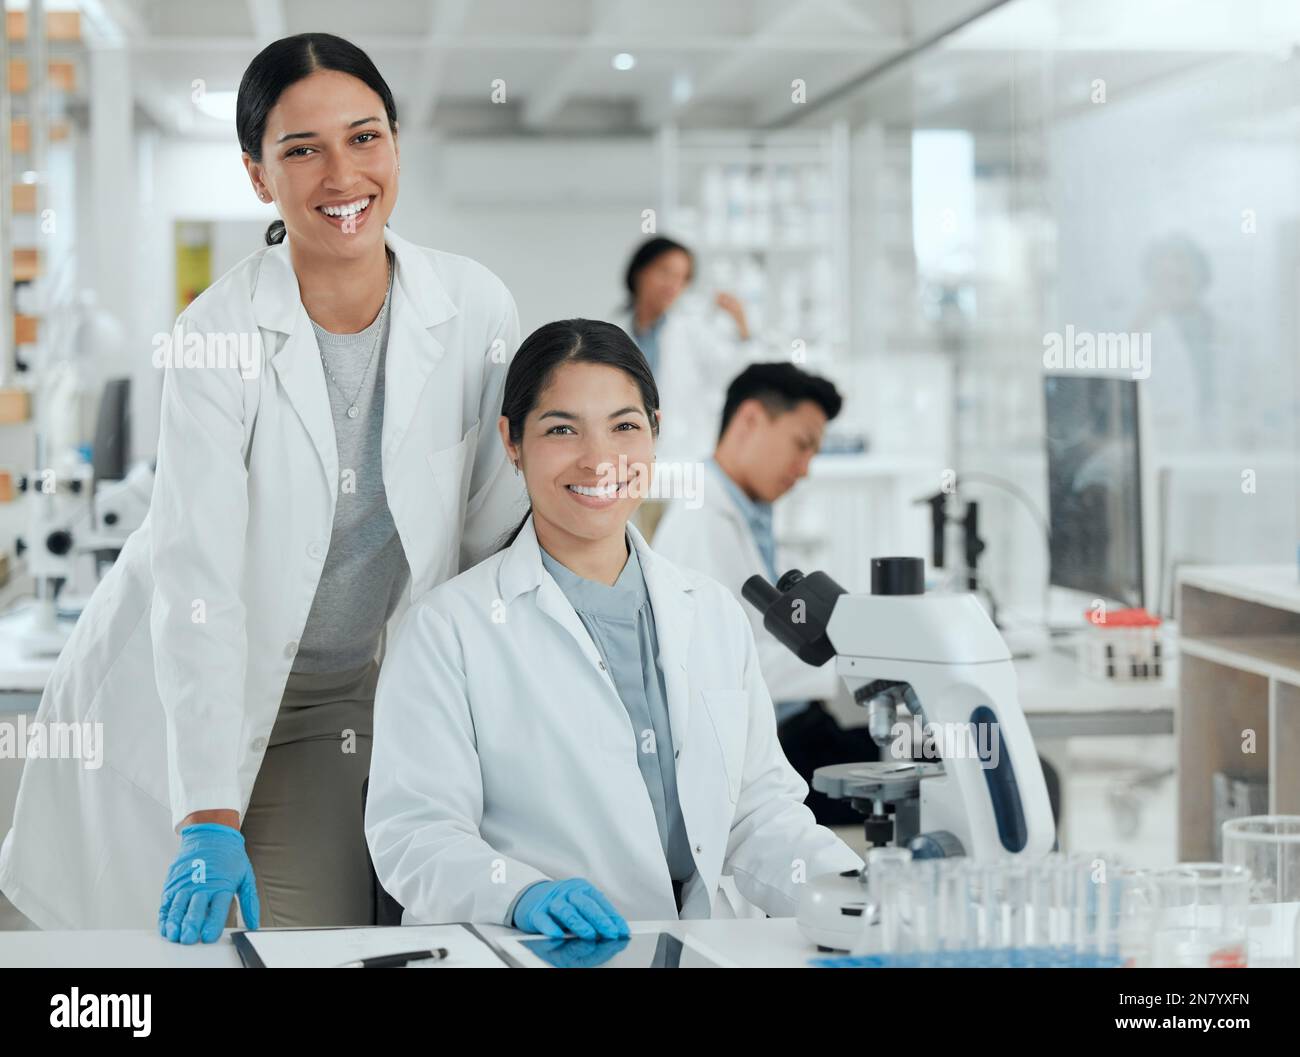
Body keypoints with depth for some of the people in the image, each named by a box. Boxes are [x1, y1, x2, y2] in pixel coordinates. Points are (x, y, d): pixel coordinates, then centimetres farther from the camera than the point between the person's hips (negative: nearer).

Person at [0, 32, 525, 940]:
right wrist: (210, 820, -33)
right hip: (177, 698, -2)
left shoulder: (475, 309, -10)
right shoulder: (218, 336, -20)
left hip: (349, 699, 3)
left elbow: (497, 530, 1)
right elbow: (197, 581, -26)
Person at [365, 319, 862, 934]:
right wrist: (520, 896, -25)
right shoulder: (449, 628, 1)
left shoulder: (714, 614, 15)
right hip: (523, 958, -3)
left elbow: (757, 810, 16)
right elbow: (414, 831, -6)